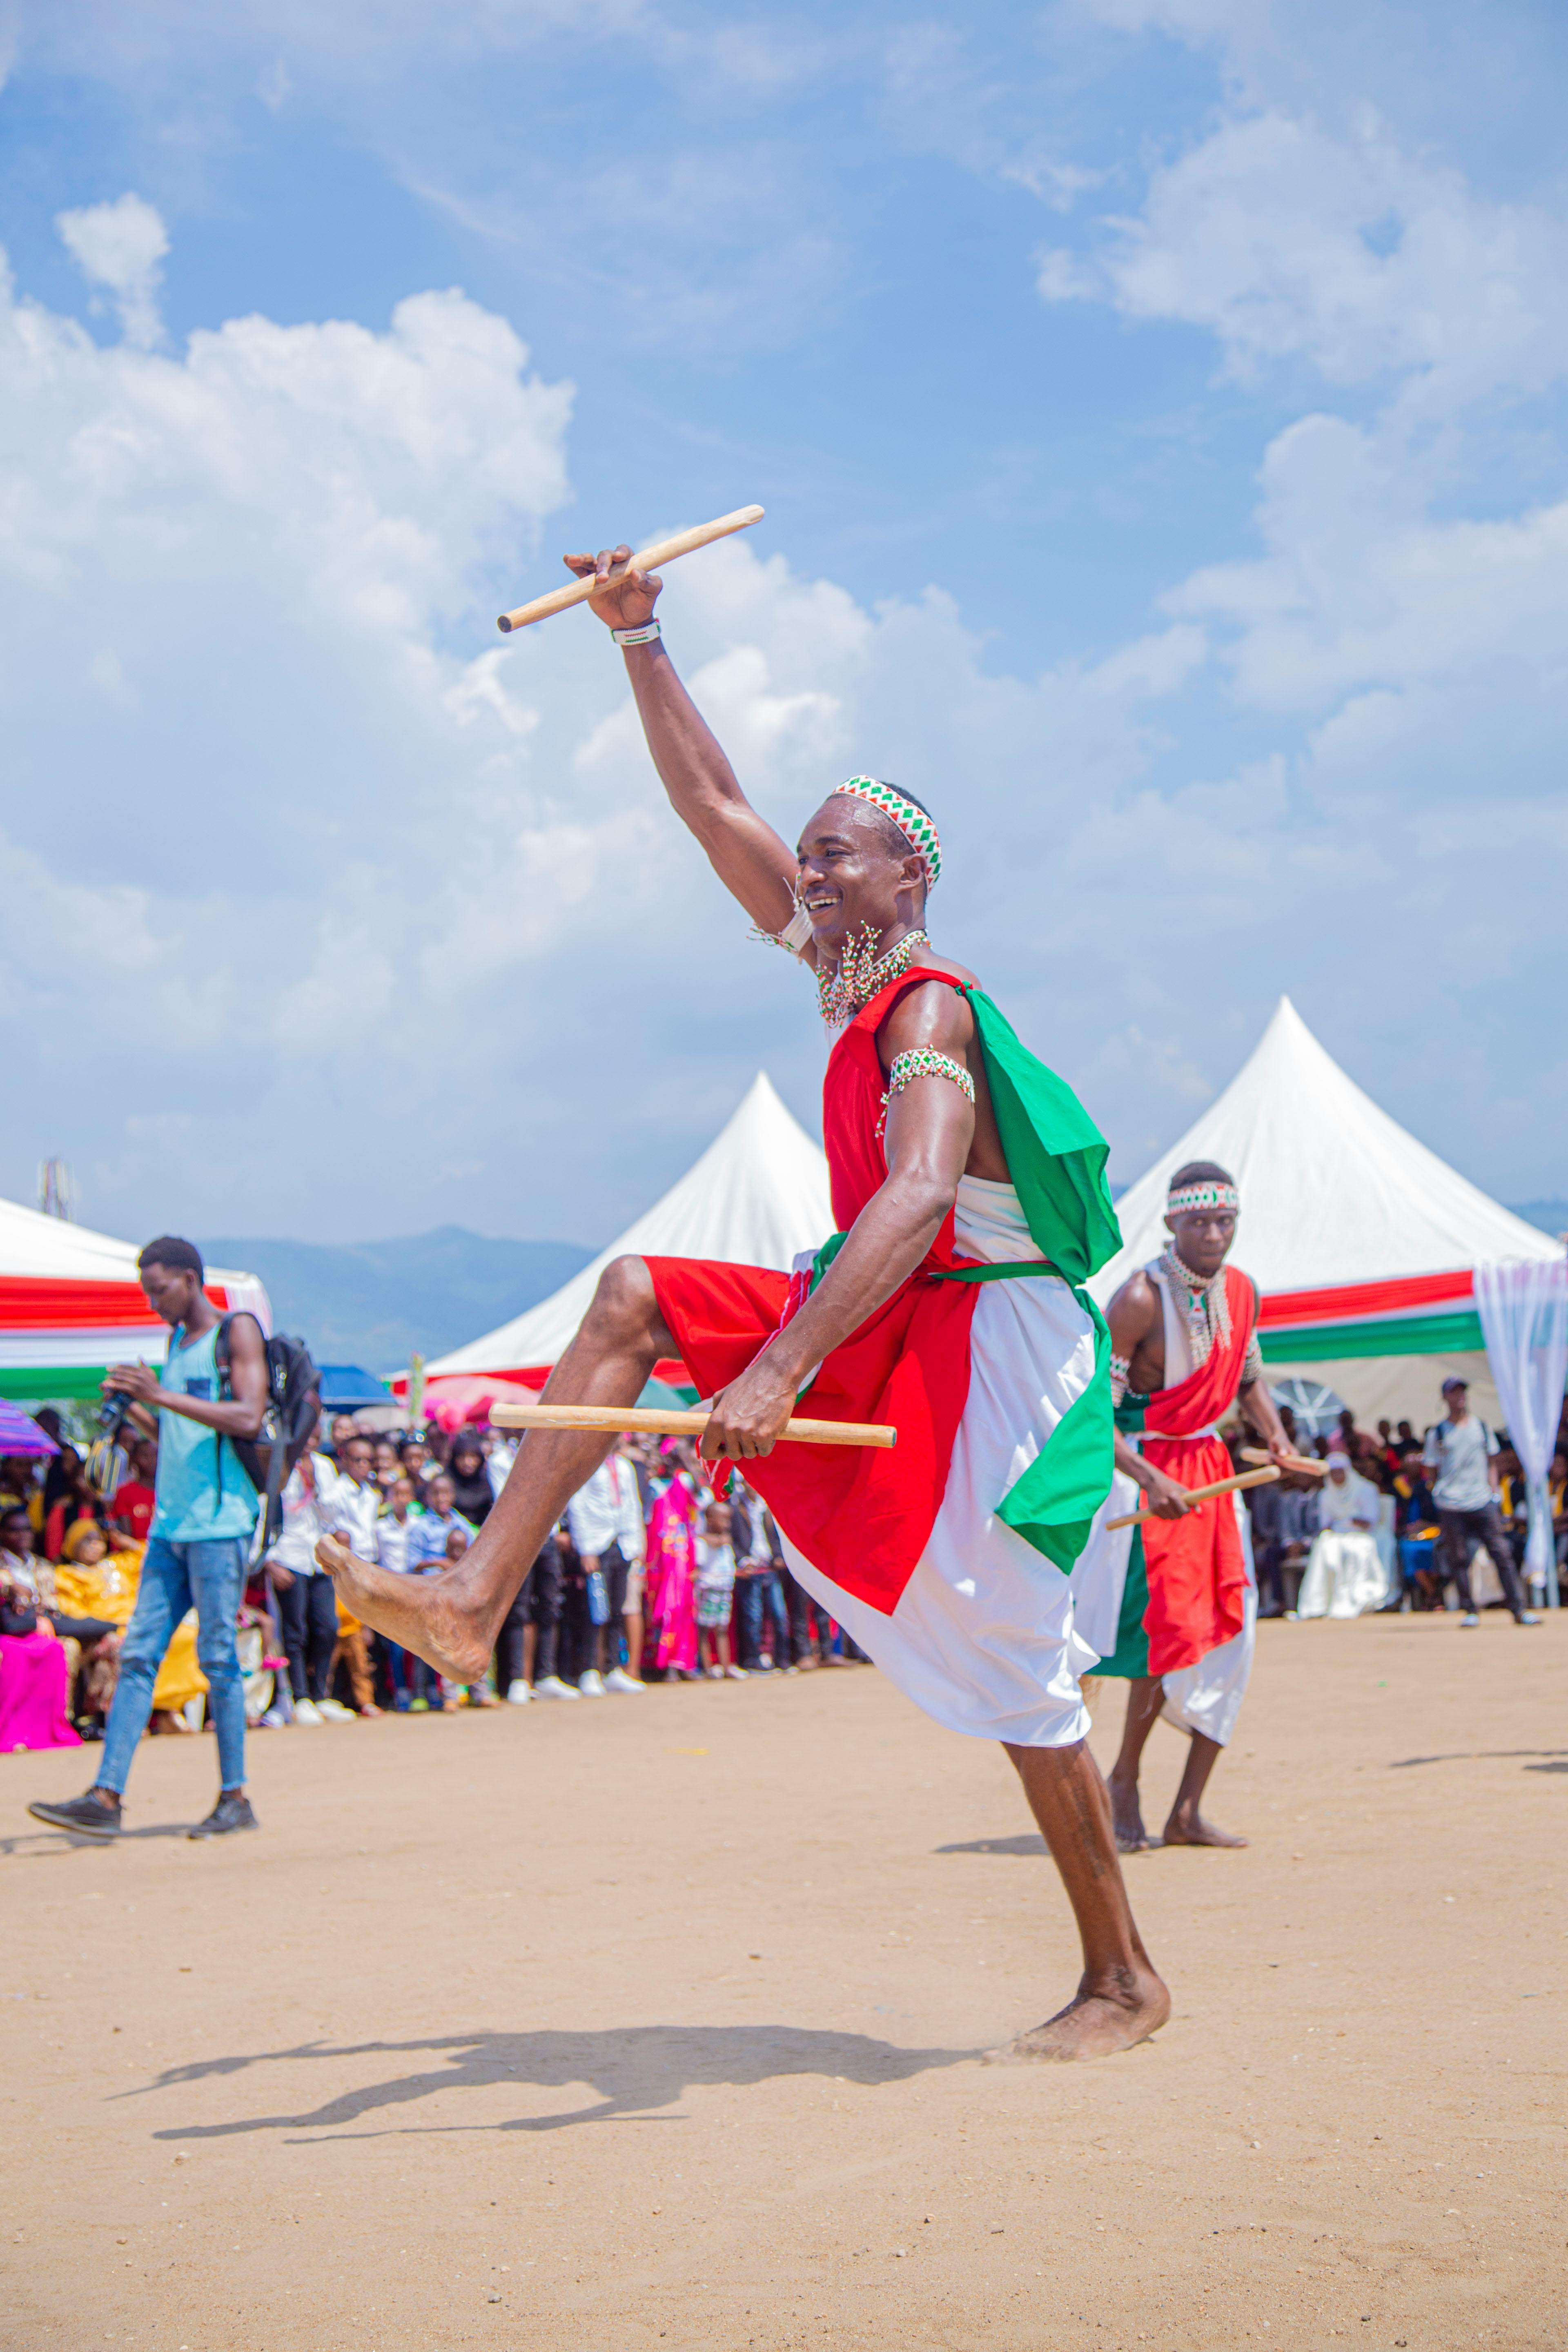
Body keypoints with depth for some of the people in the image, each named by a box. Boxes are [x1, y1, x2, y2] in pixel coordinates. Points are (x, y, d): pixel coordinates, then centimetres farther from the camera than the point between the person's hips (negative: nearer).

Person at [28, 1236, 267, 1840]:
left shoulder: (238, 1332, -3)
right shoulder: (177, 1341, 21)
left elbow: (248, 1419, -16)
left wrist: (163, 1396, -18)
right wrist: (132, 1406, 8)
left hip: (220, 1522, -7)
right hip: (171, 1522, 8)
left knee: (218, 1658, -4)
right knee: (138, 1654, 1)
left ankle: (235, 1798, 4)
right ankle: (106, 1796, -1)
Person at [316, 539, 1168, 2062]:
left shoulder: (927, 1005, -18)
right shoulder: (852, 970, 8)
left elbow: (919, 1193, -35)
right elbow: (709, 801, 13)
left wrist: (779, 1369, -44)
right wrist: (640, 642, 9)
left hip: (986, 1345, -9)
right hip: (886, 1329, 9)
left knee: (1013, 1677, -5)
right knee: (636, 1295, -2)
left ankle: (1122, 1981, 10)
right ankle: (476, 1602, -11)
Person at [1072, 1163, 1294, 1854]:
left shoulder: (1242, 1290, 4)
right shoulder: (1139, 1299, -18)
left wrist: (1275, 1436, -1)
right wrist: (1153, 1480, -32)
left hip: (1210, 1466, 7)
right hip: (1144, 1467, -7)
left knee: (1229, 1634, 2)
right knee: (1172, 1629, -12)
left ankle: (1188, 1812, 9)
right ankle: (1125, 1781, 9)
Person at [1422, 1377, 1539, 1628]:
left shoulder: (1481, 1426, 12)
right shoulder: (1437, 1432, 4)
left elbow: (1491, 1463, 17)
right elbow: (1433, 1470, 7)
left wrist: (1493, 1492, 6)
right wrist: (1438, 1497, -3)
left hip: (1483, 1502, 2)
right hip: (1451, 1508, -2)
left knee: (1502, 1552, -3)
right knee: (1458, 1558, 0)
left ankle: (1518, 1610, -2)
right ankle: (1470, 1611, 9)